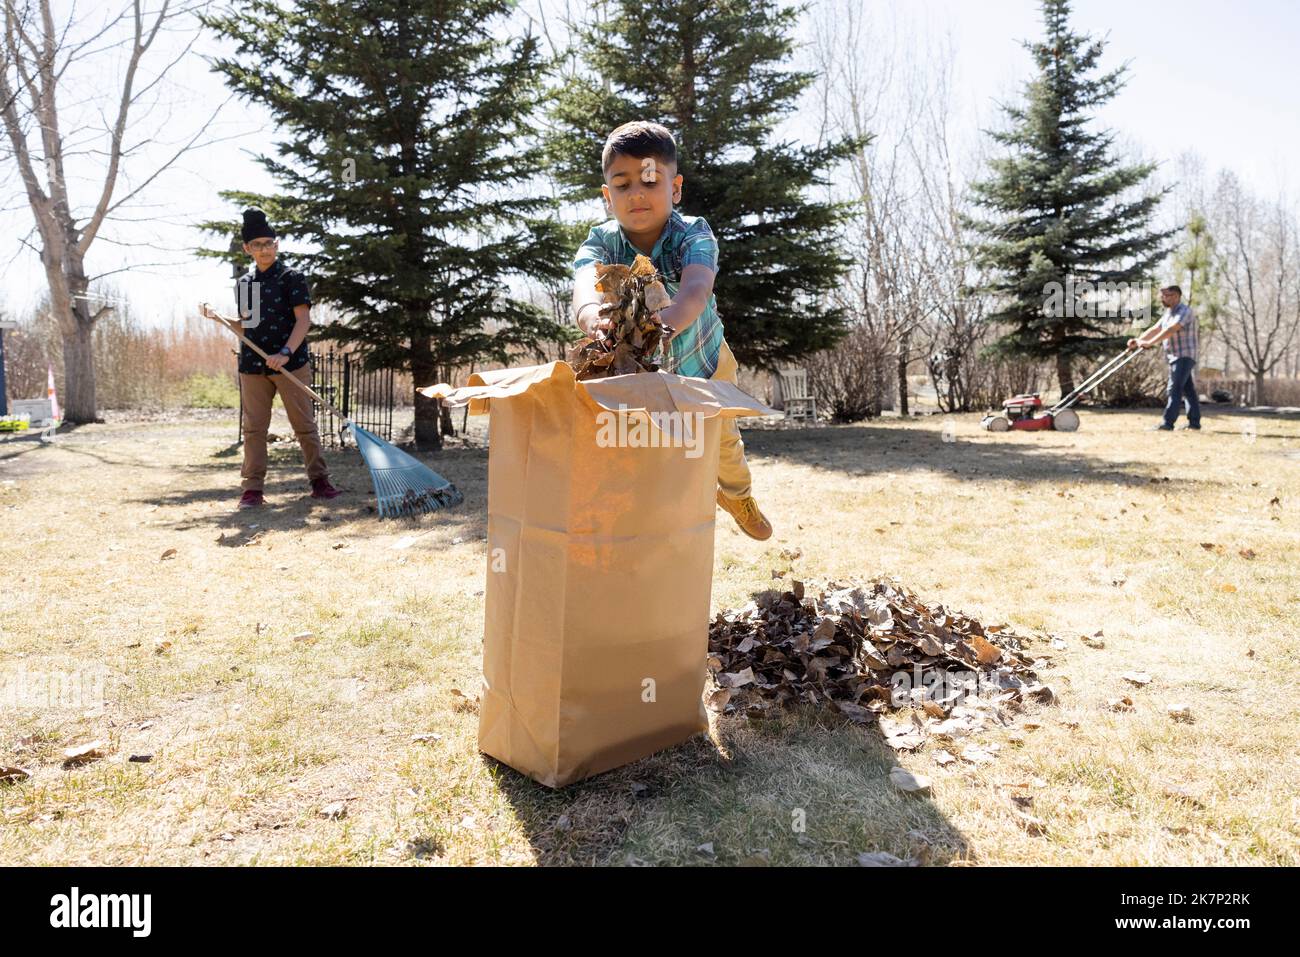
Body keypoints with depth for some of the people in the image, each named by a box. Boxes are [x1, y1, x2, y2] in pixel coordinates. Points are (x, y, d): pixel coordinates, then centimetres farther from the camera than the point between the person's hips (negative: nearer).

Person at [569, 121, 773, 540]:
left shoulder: (694, 233, -32)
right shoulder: (601, 242, -28)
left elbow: (697, 286, -53)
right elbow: (587, 279, -51)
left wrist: (665, 320, -76)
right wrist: (590, 313, -76)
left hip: (702, 358, 0)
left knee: (721, 438, 21)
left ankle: (737, 494, 55)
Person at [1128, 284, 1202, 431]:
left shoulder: (1184, 311, -14)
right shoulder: (1169, 313, 17)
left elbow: (1170, 330, -26)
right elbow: (1155, 329, 13)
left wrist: (1150, 343, -32)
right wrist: (1138, 340, 0)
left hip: (1184, 356, -9)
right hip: (1175, 357, 9)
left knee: (1174, 389, -13)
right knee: (1188, 390, 12)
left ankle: (1167, 423, -16)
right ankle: (1194, 423, 17)